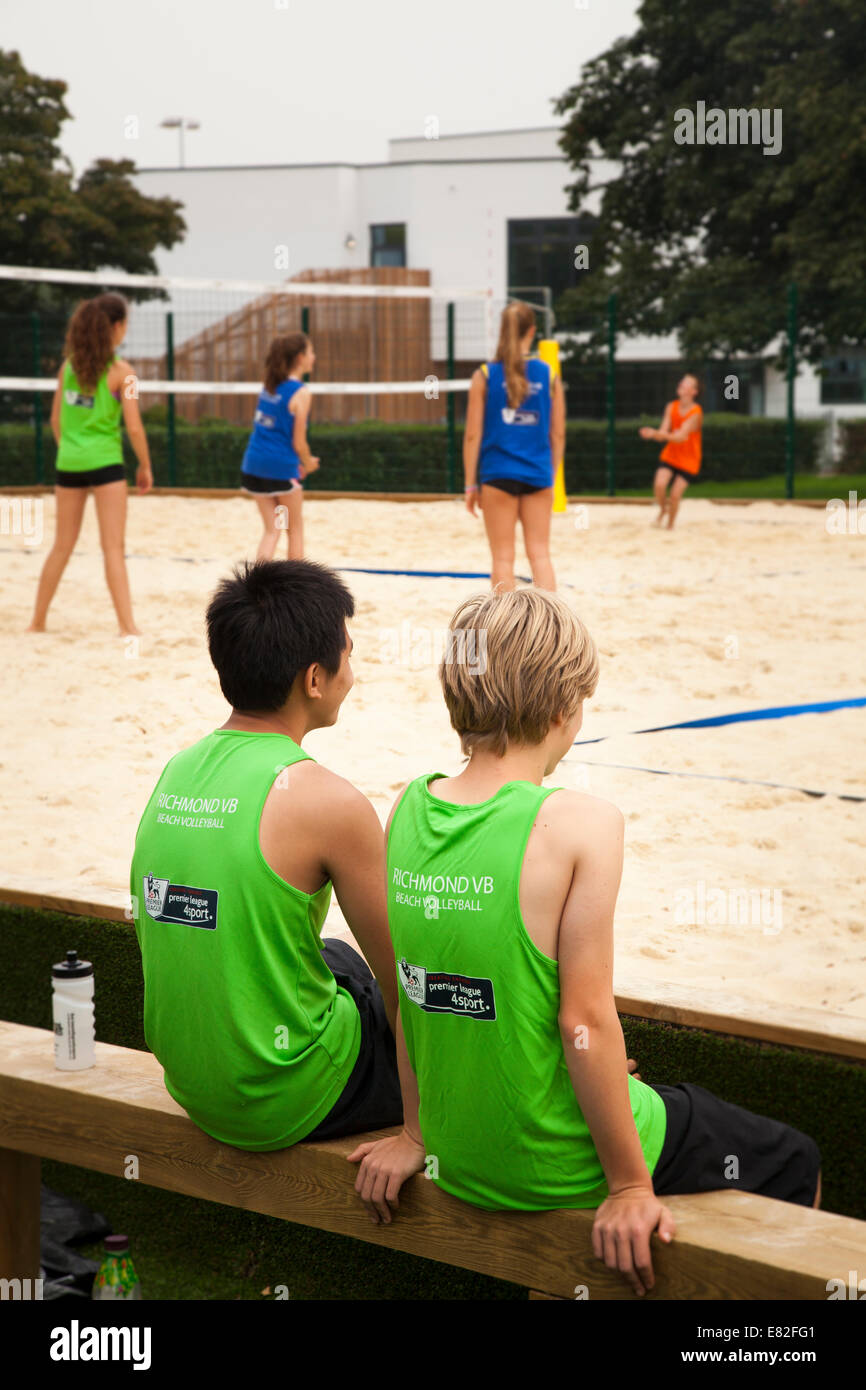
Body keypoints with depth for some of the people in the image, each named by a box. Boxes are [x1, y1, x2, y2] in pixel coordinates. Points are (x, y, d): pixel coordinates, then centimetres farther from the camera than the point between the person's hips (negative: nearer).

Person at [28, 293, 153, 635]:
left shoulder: (69, 365, 6)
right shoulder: (120, 371, -8)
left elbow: (56, 419, 11)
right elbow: (134, 428, -10)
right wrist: (145, 468, 2)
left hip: (69, 462, 5)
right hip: (105, 462, -5)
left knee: (61, 546, 15)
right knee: (113, 548, -3)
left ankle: (38, 620, 20)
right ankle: (127, 626, -8)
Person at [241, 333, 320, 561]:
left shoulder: (269, 385, 9)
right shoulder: (300, 392, -12)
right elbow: (298, 442, -12)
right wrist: (309, 463, 9)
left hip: (254, 464, 6)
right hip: (282, 466, -6)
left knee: (271, 530, 11)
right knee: (296, 528, 13)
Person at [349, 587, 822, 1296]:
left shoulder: (410, 808, -5)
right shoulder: (580, 824, -23)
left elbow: (408, 990, 3)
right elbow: (585, 1022, -22)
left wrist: (417, 1134, 14)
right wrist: (629, 1187, -11)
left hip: (459, 1162, 7)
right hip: (560, 1170, -6)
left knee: (686, 1101, 35)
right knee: (796, 1164, 20)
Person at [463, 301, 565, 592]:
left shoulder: (485, 375, -4)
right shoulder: (548, 375, 1)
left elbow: (473, 434, -4)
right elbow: (558, 434, 4)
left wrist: (470, 483, 2)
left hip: (498, 474, -1)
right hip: (538, 475, 2)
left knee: (503, 557, 5)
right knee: (540, 554, 6)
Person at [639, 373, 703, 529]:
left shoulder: (696, 413, -19)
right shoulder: (671, 407, -3)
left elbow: (681, 436, -29)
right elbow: (664, 433, -7)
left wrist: (656, 433, -41)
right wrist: (655, 434, -31)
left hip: (688, 460, -3)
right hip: (670, 455, 3)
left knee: (675, 495, -8)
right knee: (659, 485, -19)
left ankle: (670, 527, 16)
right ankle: (663, 509, 13)